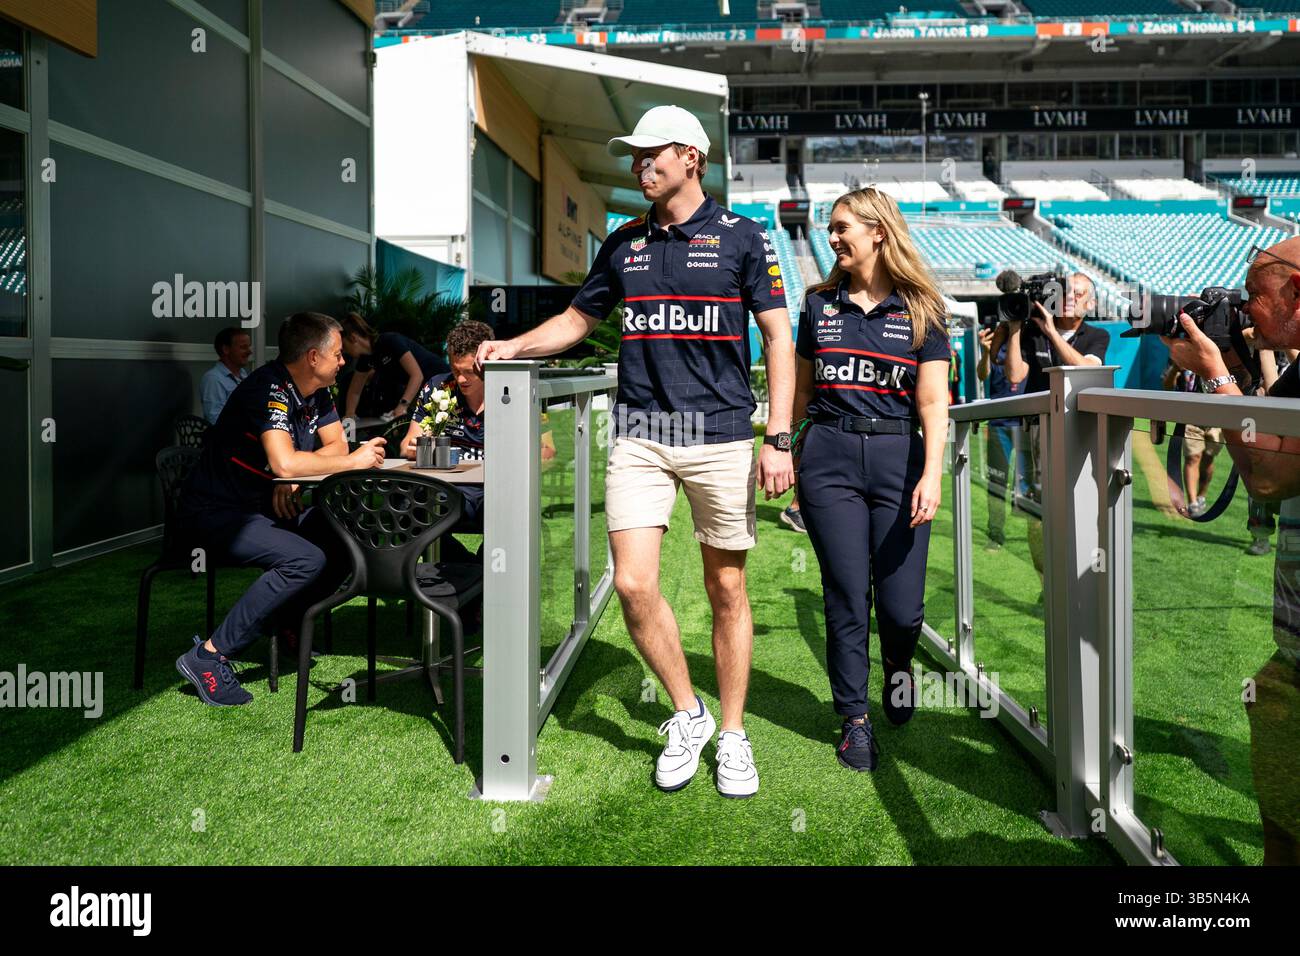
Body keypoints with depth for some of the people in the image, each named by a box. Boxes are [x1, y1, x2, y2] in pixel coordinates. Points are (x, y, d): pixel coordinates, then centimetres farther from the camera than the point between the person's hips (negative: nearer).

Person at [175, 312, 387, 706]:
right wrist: (354, 461, -26)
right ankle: (209, 655, -20)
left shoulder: (315, 391, 6)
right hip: (216, 511, -9)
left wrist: (294, 477, -15)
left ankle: (287, 627, 9)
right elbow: (284, 463, -36)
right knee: (306, 560, -29)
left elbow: (335, 444, 4)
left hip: (268, 507, 9)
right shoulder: (269, 389, -23)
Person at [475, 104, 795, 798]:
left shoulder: (740, 237, 2)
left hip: (721, 435, -3)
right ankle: (687, 714, 17)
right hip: (639, 435, 3)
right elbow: (578, 319, 23)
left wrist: (779, 439, -7)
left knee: (726, 589, 5)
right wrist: (514, 347, 5)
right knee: (632, 584, -7)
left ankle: (732, 734, 22)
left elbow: (778, 337, 1)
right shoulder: (623, 243, 13)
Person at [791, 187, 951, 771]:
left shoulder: (919, 309, 4)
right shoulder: (820, 305, 11)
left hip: (897, 457, -1)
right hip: (829, 459, 1)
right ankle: (854, 718, 18)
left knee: (902, 605, -1)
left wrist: (931, 473, -14)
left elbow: (933, 400, -3)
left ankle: (897, 662, 34)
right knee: (846, 599, 2)